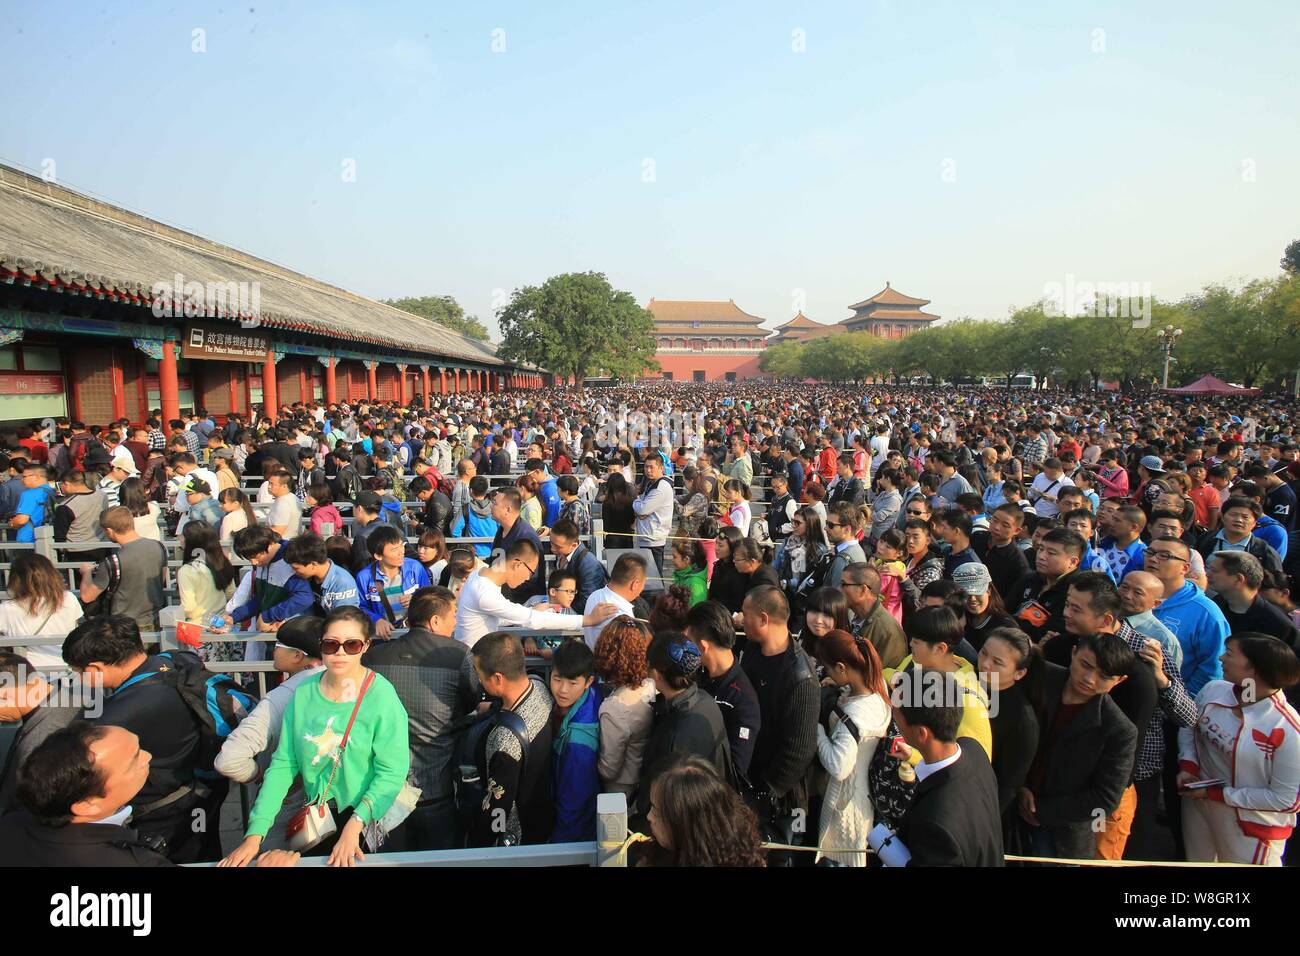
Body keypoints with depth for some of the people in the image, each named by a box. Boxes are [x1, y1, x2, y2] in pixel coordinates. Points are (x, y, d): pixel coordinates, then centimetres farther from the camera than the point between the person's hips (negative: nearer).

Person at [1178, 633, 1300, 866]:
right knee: (1198, 861, 26)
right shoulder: (1213, 690, -12)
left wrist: (1218, 794, -20)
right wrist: (1187, 766, -8)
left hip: (1250, 827, -5)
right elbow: (1188, 726, 7)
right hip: (1197, 806, 5)